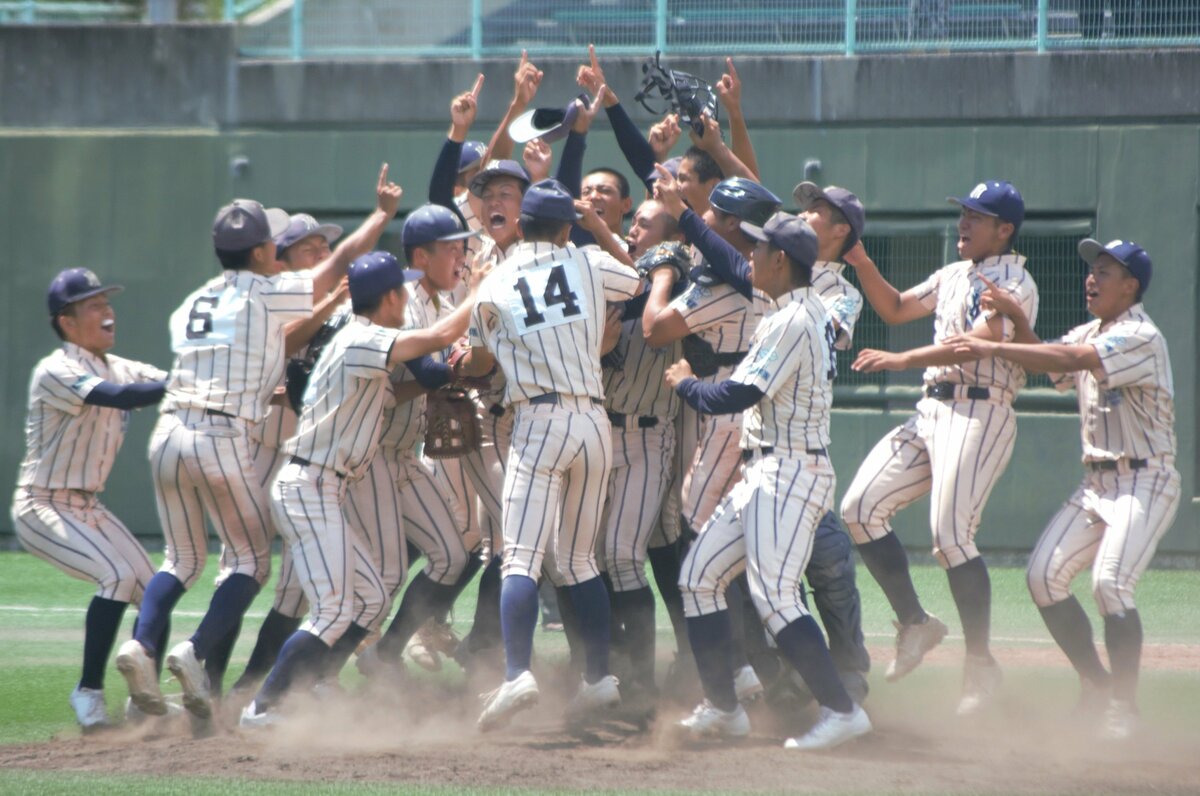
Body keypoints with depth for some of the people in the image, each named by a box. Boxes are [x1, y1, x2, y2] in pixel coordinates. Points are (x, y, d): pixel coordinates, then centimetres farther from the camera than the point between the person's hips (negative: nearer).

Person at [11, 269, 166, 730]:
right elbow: (120, 396, -33)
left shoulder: (116, 368, 8)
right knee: (117, 574, -26)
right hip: (42, 509, -9)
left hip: (87, 508, 9)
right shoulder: (56, 372, -18)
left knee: (151, 589, 4)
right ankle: (89, 692, -18)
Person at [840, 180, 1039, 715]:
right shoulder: (953, 276, 20)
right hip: (932, 410, 9)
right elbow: (895, 309, 25)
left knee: (950, 534, -18)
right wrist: (862, 264, 9)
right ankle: (914, 623, 9)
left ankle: (981, 664, -10)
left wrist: (902, 360, -25)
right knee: (860, 508, 1)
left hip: (980, 414, -9)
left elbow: (979, 343, -21)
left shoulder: (1014, 282, -8)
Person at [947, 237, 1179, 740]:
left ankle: (1124, 706, -15)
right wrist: (1018, 321, -7)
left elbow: (1070, 359, -27)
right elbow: (1046, 362, 10)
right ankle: (1097, 686, 11)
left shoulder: (1141, 337, -16)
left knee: (1110, 582, -24)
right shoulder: (1091, 334, 14)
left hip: (1145, 481, -9)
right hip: (1097, 481, 9)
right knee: (1044, 575, 1)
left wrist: (993, 349, -28)